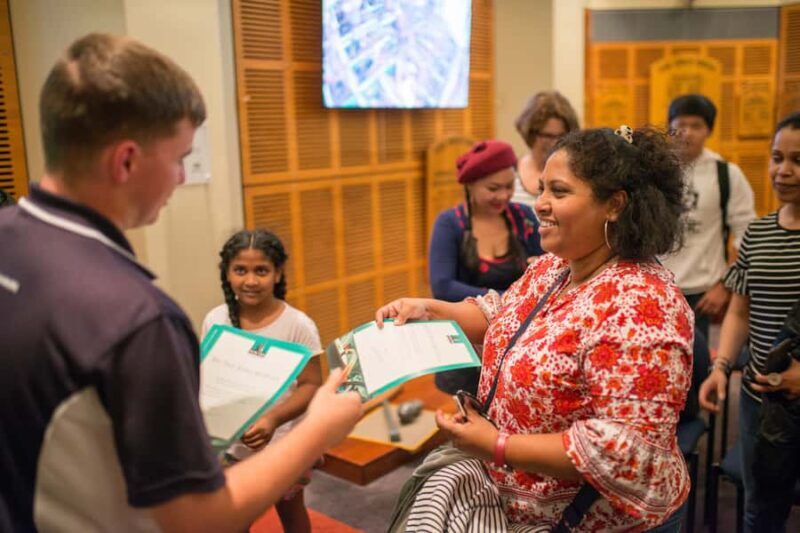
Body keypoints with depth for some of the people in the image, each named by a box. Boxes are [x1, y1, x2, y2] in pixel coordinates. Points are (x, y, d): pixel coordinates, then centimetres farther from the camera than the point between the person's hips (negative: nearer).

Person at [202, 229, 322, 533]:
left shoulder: (298, 325, -19)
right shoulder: (215, 320, -8)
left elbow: (311, 385, -17)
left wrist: (274, 419, -31)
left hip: (282, 444, -2)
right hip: (230, 444, 3)